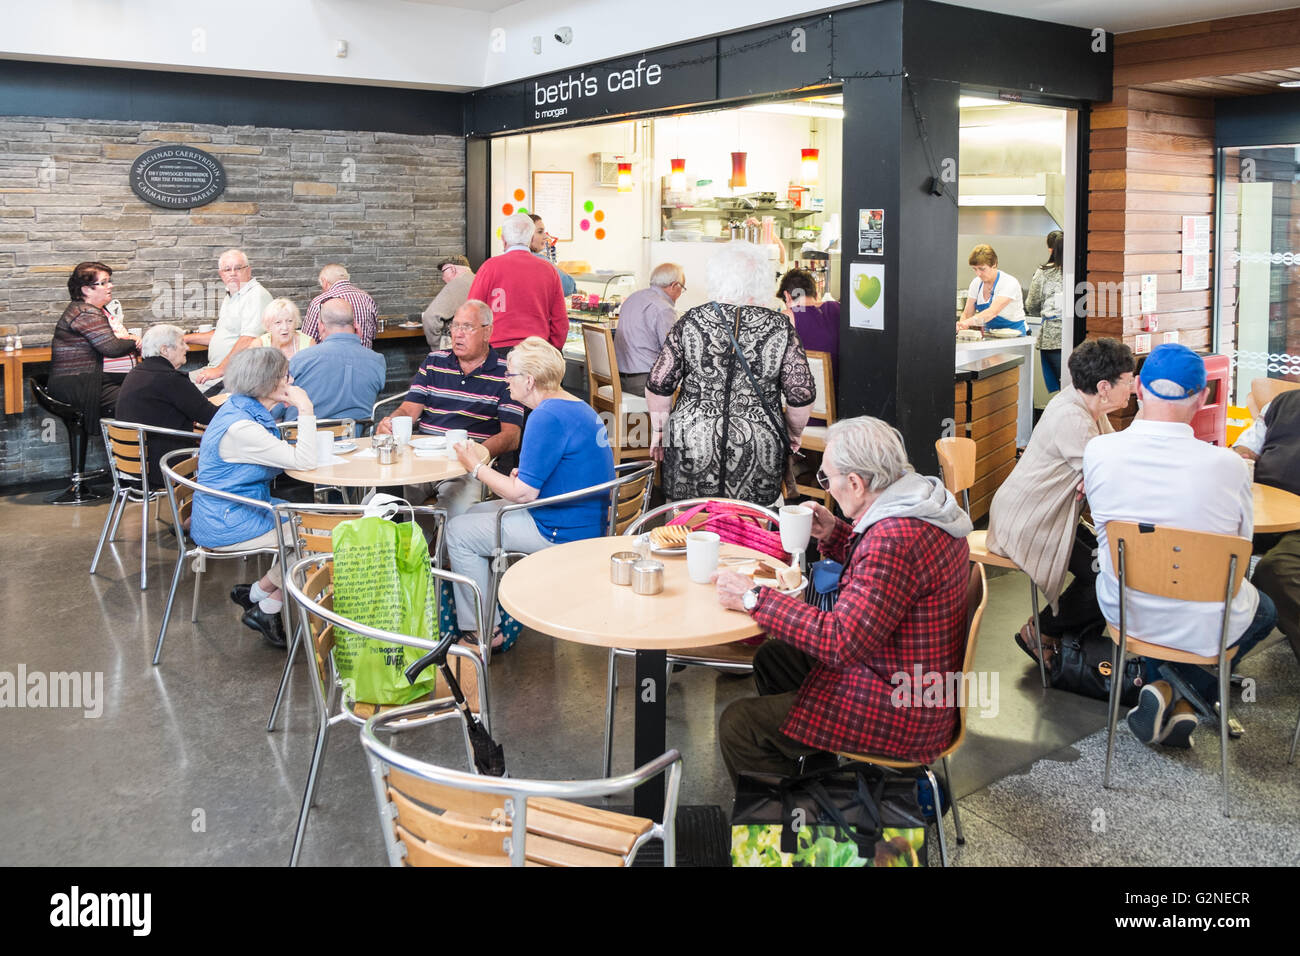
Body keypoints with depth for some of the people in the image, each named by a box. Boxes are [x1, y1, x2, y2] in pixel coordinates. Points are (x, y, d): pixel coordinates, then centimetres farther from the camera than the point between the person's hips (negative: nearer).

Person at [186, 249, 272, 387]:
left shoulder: (256, 295, -14)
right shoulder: (231, 295, 21)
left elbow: (248, 341, -24)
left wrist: (220, 370, -24)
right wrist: (187, 339, 29)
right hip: (217, 367, 10)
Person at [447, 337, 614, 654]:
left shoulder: (547, 418, -22)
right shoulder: (579, 407, 9)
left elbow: (523, 493, -21)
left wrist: (476, 467, -8)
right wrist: (526, 474, 6)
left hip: (563, 533, -11)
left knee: (458, 532, 2)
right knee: (473, 514, 21)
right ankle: (504, 614, 22)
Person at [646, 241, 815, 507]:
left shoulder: (691, 322, -3)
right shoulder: (779, 328, -3)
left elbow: (658, 387, -1)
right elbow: (801, 396, -3)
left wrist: (658, 428, 13)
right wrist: (794, 433, 14)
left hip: (692, 444, 0)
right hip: (757, 448, 0)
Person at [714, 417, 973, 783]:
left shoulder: (896, 540, -30)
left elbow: (842, 641, -30)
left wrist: (754, 598, -24)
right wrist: (833, 534, 8)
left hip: (900, 716, -11)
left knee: (737, 724, -11)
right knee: (772, 658, 24)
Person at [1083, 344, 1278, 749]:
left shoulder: (1099, 451, -18)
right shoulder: (1228, 466, -22)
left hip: (1125, 611, 3)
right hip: (1202, 628, -3)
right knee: (1263, 610, 32)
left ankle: (1161, 688, 22)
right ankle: (1185, 699, 15)